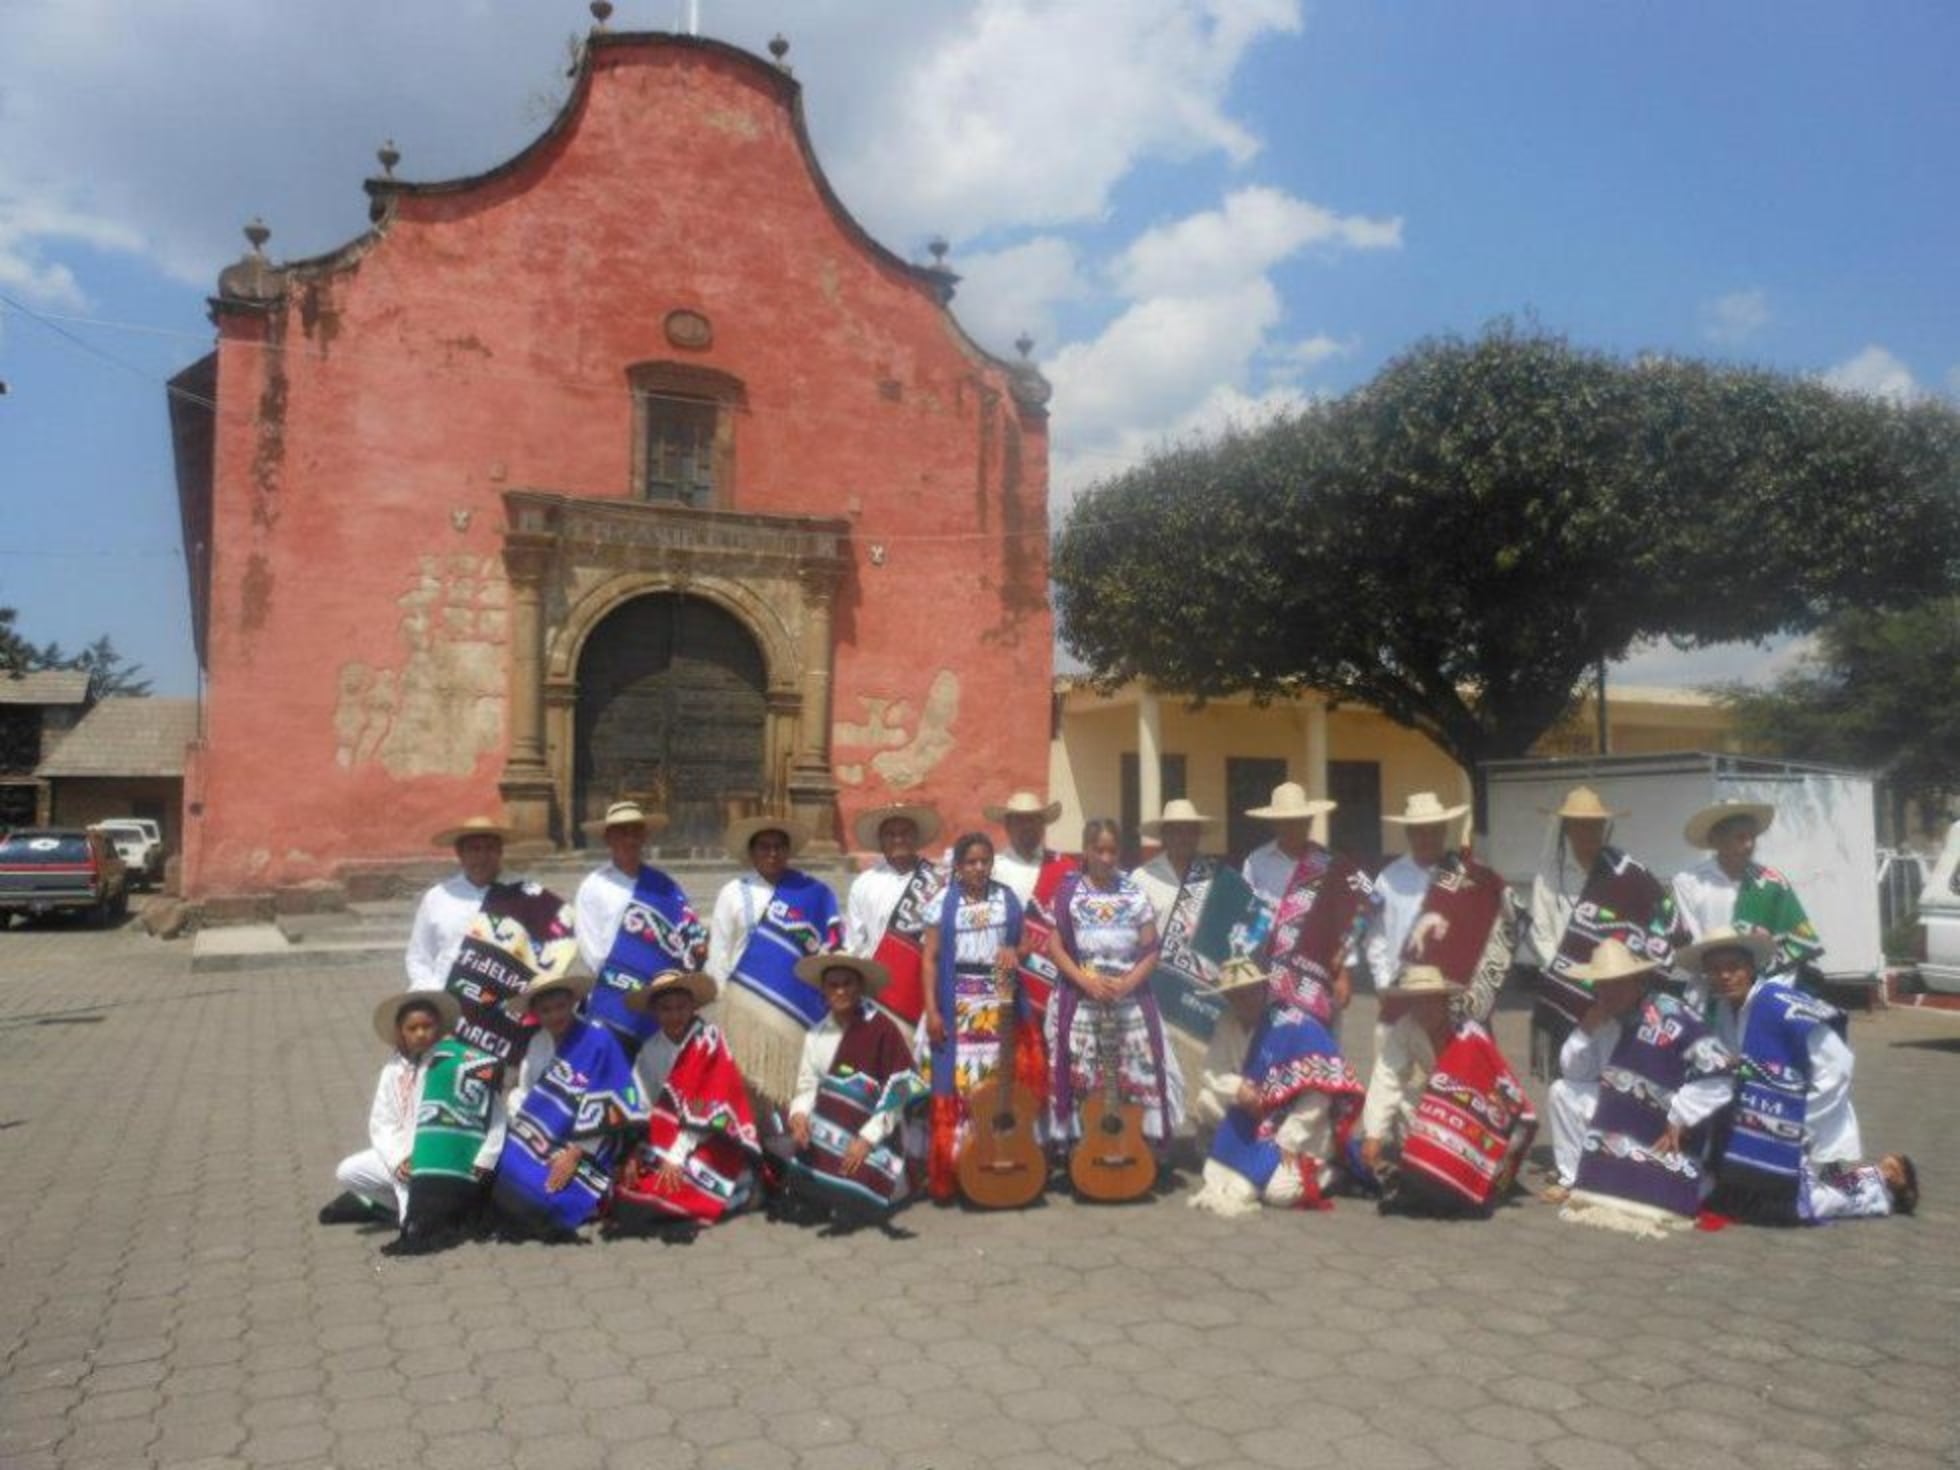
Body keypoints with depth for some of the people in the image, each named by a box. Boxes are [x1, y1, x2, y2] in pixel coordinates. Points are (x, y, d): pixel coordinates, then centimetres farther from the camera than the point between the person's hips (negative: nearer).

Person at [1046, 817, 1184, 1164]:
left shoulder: (1134, 894, 3)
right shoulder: (1069, 893, 1)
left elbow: (1151, 951, 3)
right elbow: (1055, 947, -1)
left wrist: (1128, 983, -13)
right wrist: (1087, 981, -12)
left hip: (1131, 999, 1)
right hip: (1081, 1000, -1)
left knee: (1142, 1075, -1)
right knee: (1081, 1079, 0)